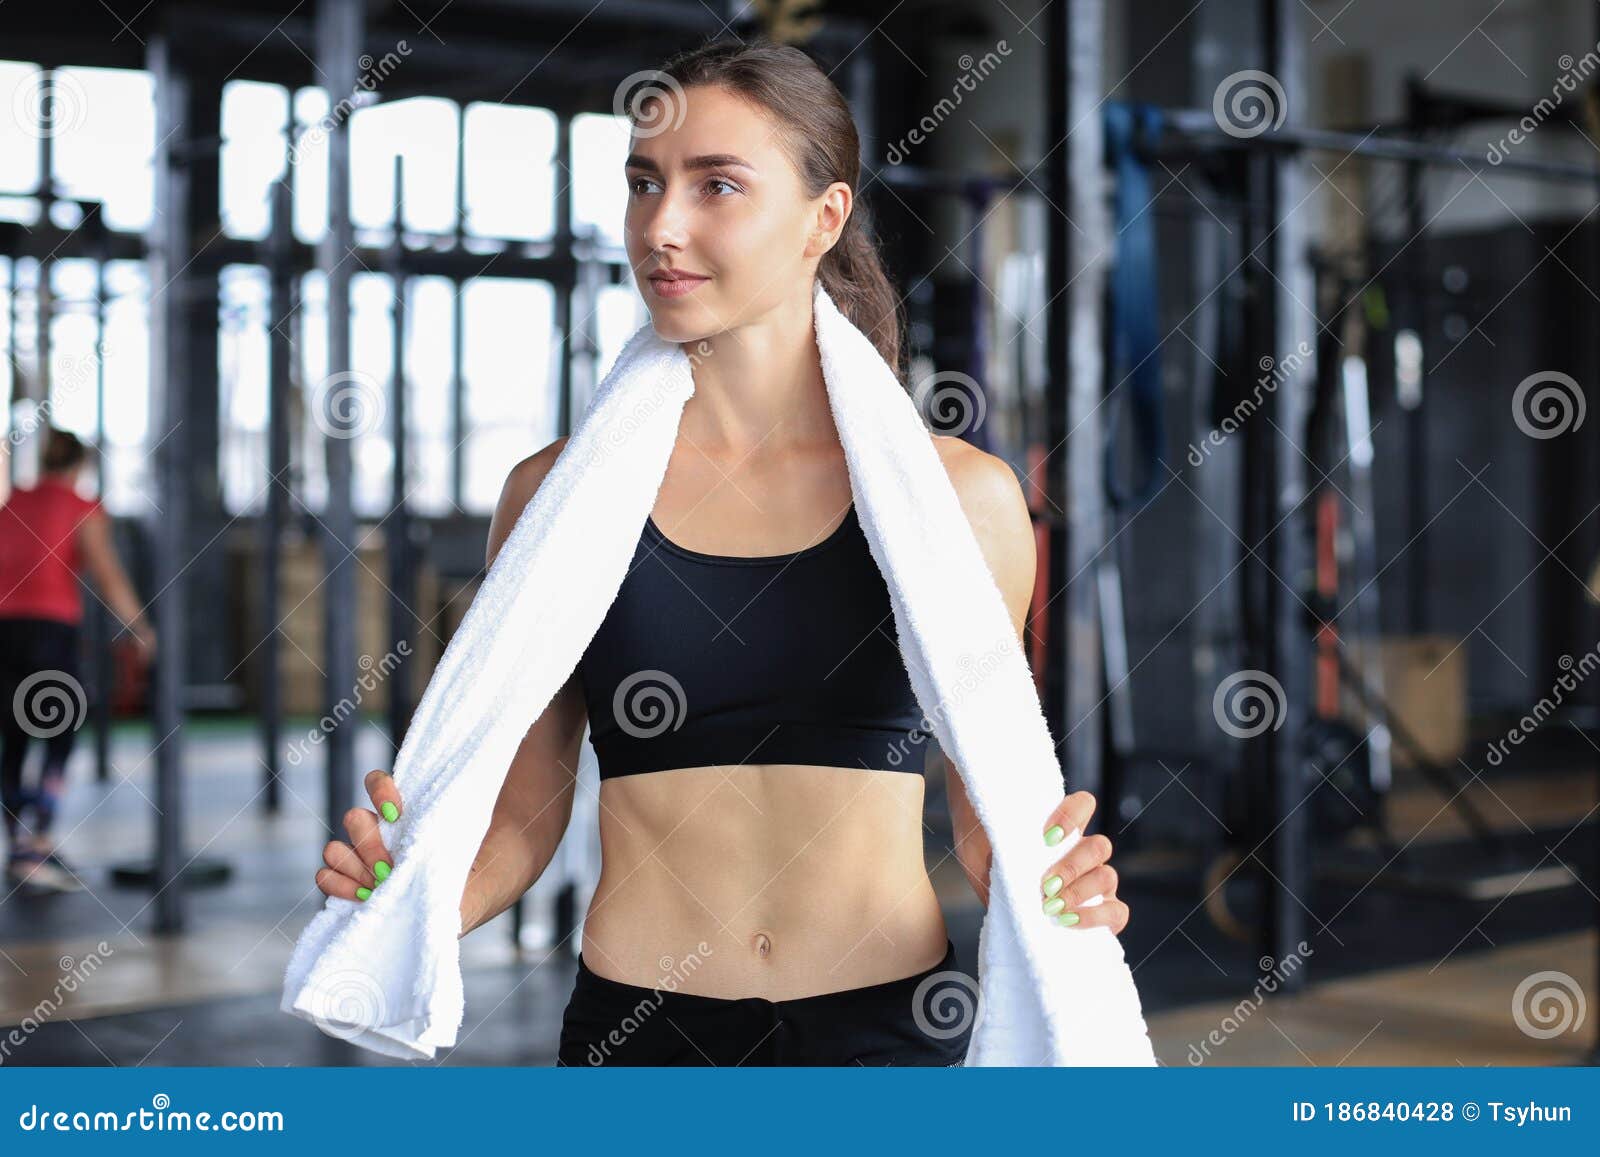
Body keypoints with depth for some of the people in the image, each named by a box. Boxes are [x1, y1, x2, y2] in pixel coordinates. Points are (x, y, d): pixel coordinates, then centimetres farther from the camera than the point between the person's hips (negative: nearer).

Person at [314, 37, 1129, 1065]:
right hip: (637, 1027, 1)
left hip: (888, 1022, 0)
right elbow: (523, 822, 3)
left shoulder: (959, 496, -2)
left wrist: (1043, 888, -13)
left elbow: (986, 805, 7)